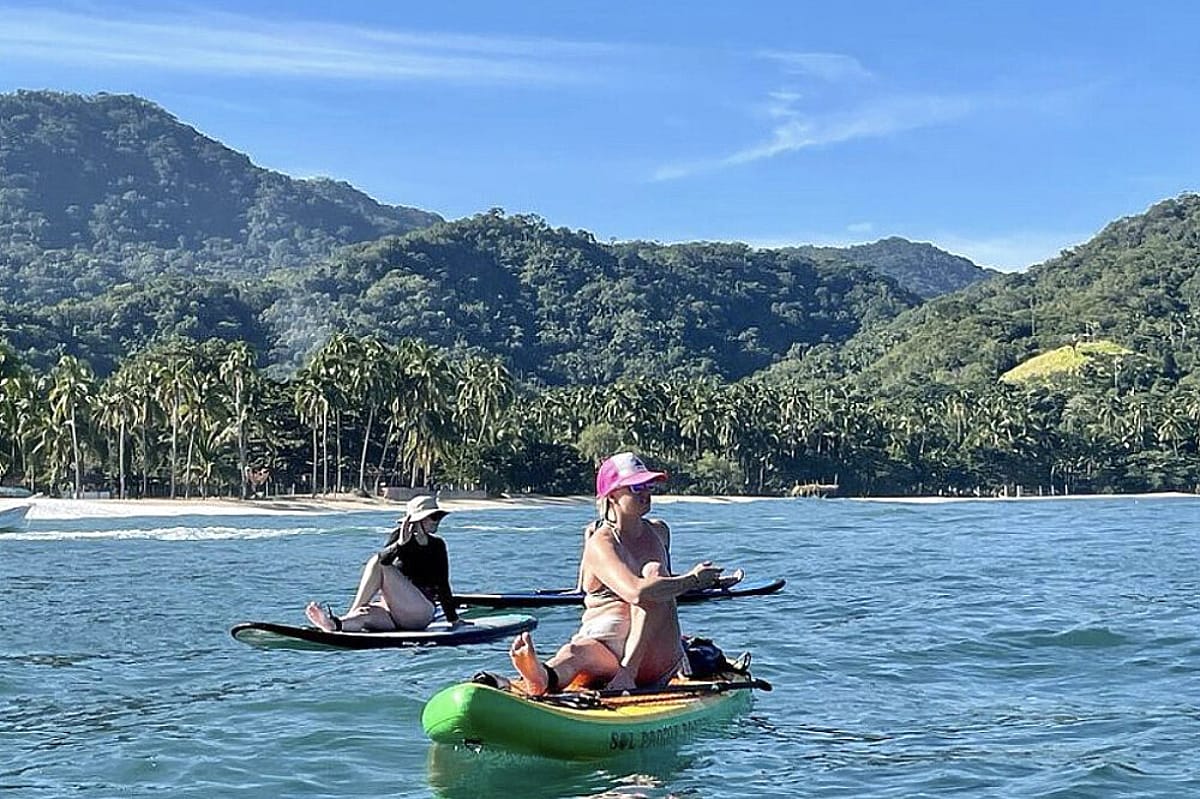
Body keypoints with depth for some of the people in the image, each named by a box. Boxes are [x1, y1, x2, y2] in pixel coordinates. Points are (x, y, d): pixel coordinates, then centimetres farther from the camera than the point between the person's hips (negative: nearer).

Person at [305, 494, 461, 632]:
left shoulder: (437, 547, 12)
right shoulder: (400, 536, 11)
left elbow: (443, 587, 13)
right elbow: (382, 558, -9)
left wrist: (453, 620, 9)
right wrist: (400, 544, -27)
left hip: (421, 613, -2)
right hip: (395, 613, 2)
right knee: (367, 614, -34)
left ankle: (349, 616, -34)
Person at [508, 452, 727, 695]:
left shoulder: (659, 532, 16)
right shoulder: (600, 544, -7)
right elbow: (636, 592, -25)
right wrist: (692, 579, -14)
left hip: (652, 657, 4)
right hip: (605, 644, -4)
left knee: (654, 572, -21)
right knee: (574, 653, -38)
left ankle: (628, 671, -35)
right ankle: (543, 679, -76)